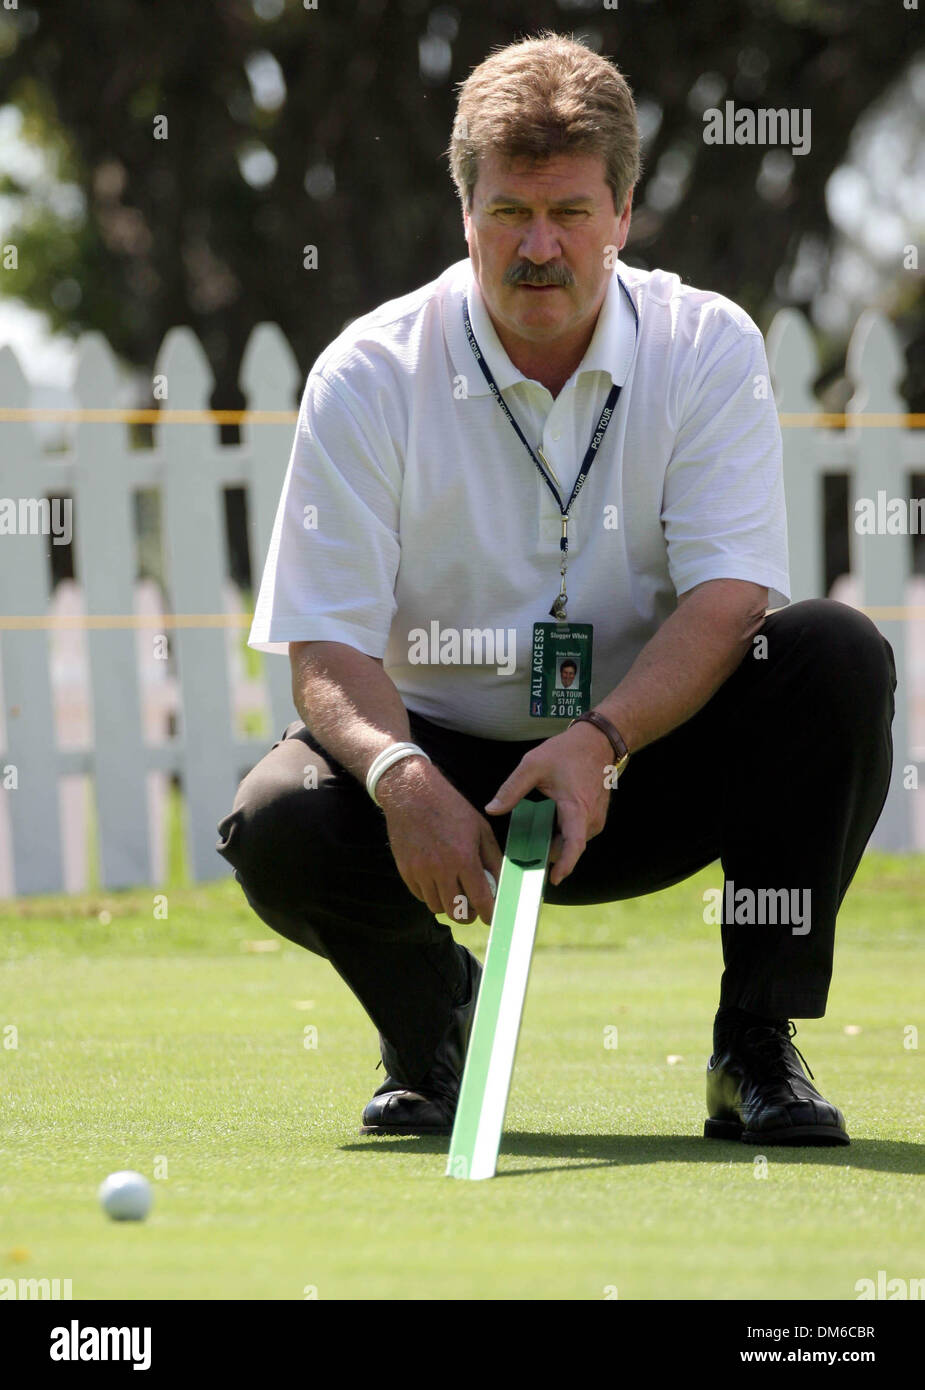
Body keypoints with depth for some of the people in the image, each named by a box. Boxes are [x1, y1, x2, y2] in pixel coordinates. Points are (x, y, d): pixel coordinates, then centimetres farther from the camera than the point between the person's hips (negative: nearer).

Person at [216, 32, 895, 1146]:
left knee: (835, 655, -27)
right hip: (443, 770, -1)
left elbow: (728, 599, -17)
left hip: (643, 761, 1)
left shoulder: (708, 347, -8)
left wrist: (601, 741, -36)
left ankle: (757, 1049, -15)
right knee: (278, 824, -32)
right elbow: (327, 653, -15)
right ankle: (433, 1006, 4)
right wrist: (398, 775, -38)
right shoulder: (368, 376, -10)